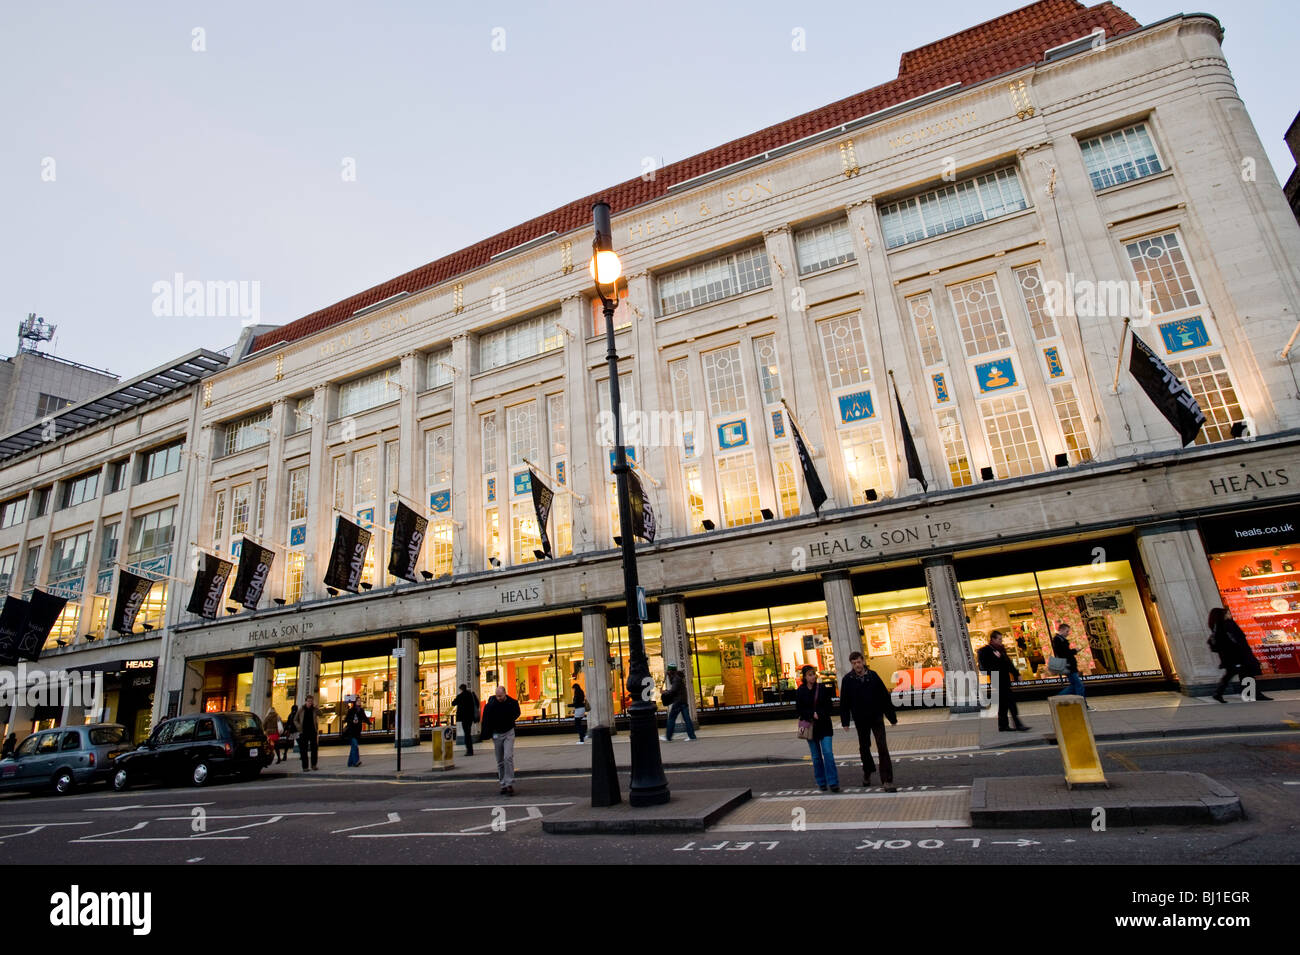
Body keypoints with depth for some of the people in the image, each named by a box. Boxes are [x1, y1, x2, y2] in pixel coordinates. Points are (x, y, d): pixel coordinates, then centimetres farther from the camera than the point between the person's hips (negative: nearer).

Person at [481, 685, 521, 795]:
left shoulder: (512, 703, -10)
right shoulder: (490, 705, -12)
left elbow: (516, 715, 10)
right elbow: (486, 721, -1)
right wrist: (486, 736, -1)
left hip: (508, 733, -1)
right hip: (496, 734, 1)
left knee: (508, 758, -14)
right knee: (500, 761, 7)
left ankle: (509, 784, -11)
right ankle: (503, 785, 16)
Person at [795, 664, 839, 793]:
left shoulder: (822, 688, -3)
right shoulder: (800, 691, -1)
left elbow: (828, 707, -1)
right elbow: (798, 710, -1)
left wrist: (819, 715, -15)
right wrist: (812, 714, -13)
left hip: (824, 726, -1)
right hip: (810, 727, 1)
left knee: (828, 753, -10)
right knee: (816, 756, 9)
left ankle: (833, 782, -3)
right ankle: (821, 782, 21)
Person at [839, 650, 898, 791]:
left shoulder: (873, 676, -4)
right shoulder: (847, 679, -5)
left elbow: (885, 697, 1)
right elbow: (844, 702, -1)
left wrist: (892, 717, 2)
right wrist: (845, 721, -3)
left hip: (877, 717, -1)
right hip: (860, 720, 1)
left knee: (883, 748, -7)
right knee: (864, 748, 15)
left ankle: (887, 781, -4)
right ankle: (867, 771, 40)